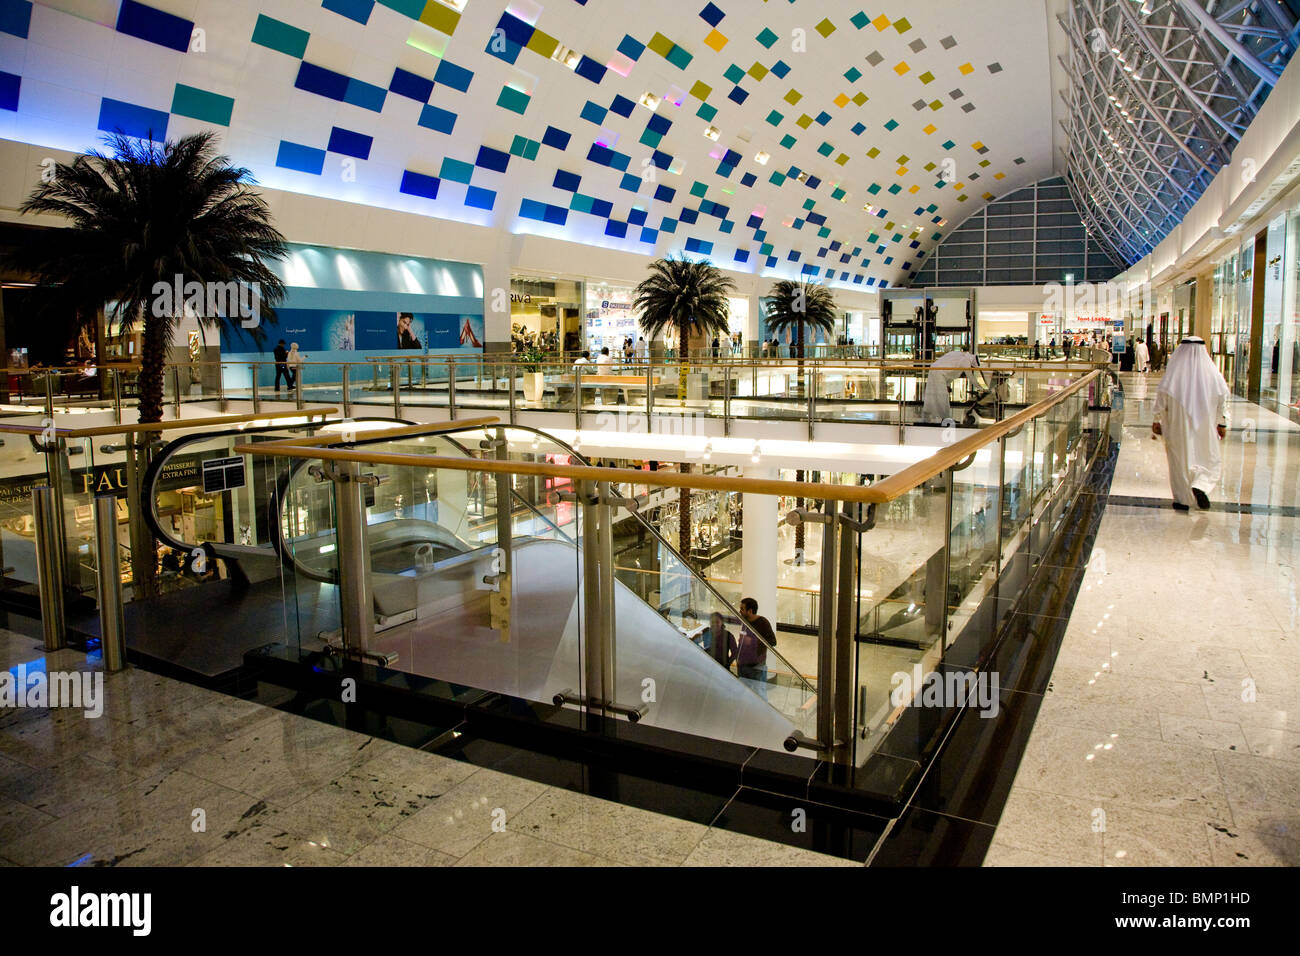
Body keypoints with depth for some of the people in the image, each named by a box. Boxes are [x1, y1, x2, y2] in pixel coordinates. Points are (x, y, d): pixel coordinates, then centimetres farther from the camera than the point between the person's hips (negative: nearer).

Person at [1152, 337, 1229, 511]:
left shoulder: (1174, 372, -8)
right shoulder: (1212, 373, -5)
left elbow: (1161, 398, -6)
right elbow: (1222, 400, 0)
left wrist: (1156, 420, 3)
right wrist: (1222, 424, 10)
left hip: (1178, 425, 0)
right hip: (1205, 427, 0)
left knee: (1179, 459, 10)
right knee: (1210, 460, 15)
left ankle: (1182, 499, 11)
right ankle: (1200, 486, -11)